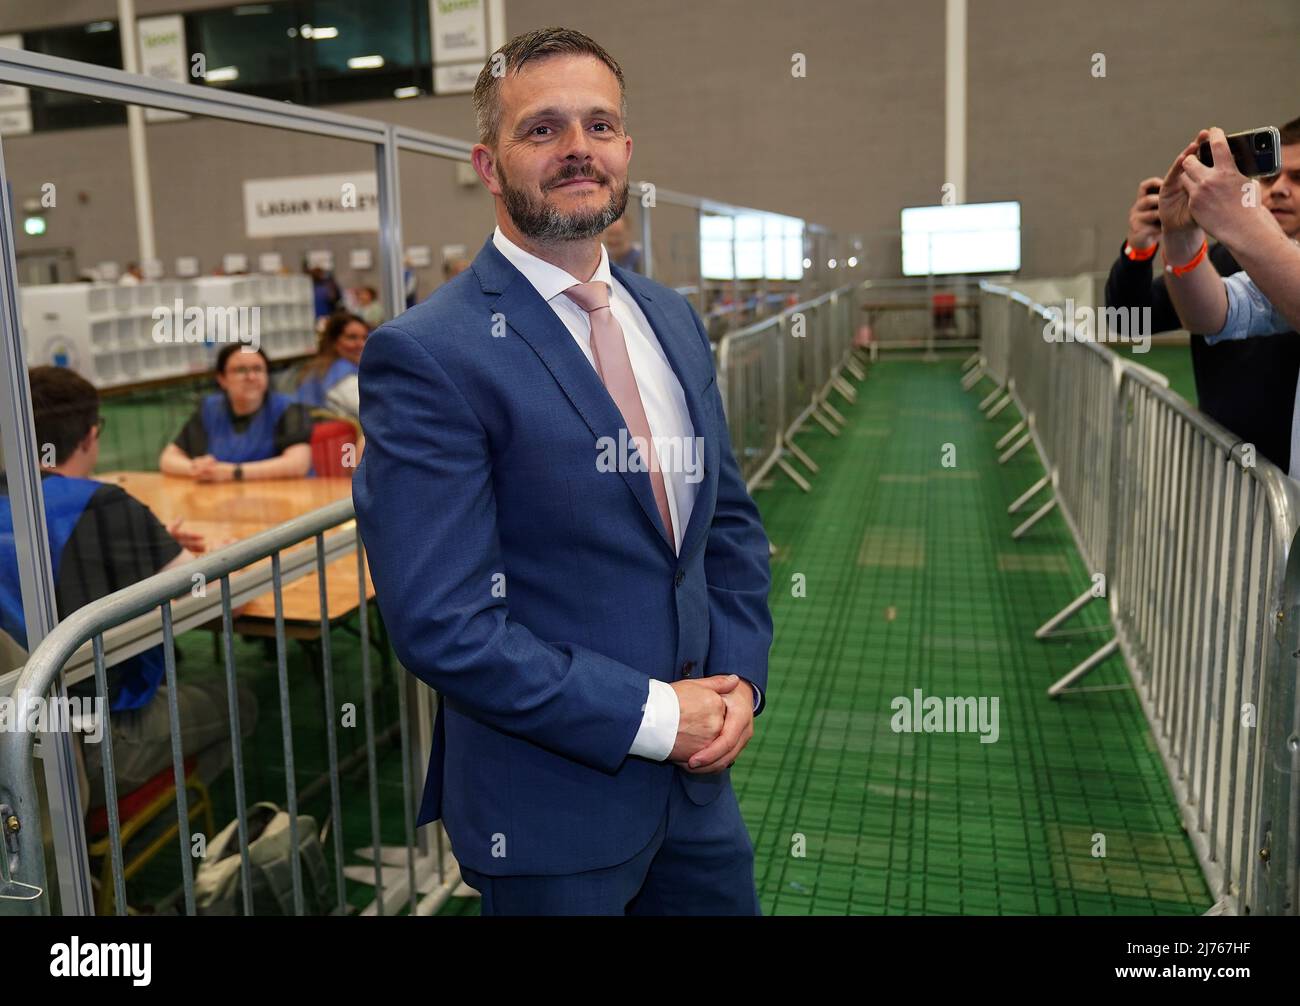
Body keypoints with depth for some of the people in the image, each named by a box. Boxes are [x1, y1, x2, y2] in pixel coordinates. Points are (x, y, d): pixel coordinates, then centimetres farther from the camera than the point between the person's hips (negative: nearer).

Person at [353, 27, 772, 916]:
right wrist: (653, 714, -17)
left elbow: (730, 522, 10)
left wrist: (739, 679, -4)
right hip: (550, 808, -6)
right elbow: (442, 624, -21)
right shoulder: (427, 357, -17)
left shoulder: (674, 320, 5)